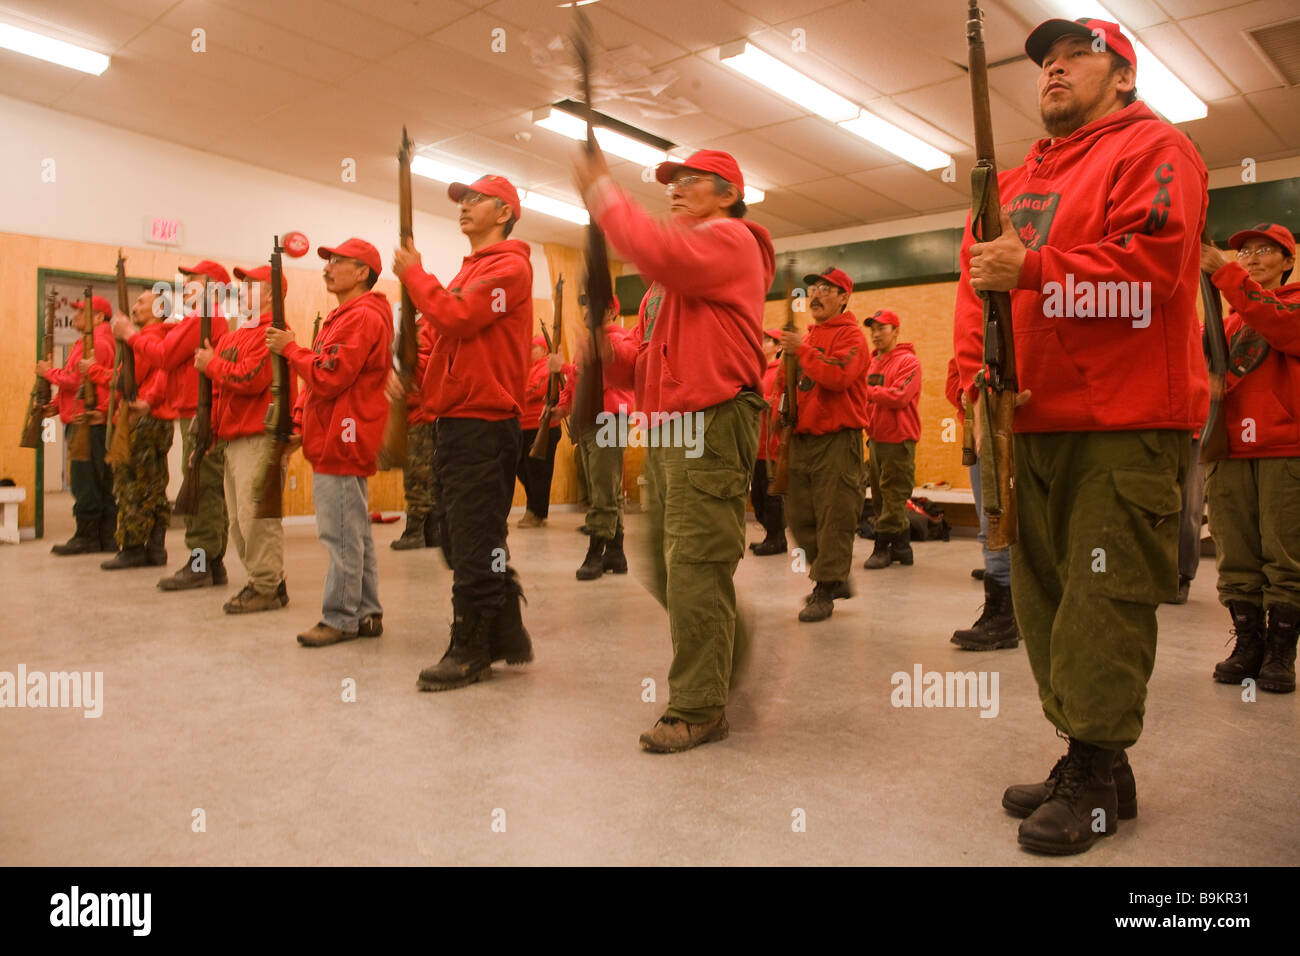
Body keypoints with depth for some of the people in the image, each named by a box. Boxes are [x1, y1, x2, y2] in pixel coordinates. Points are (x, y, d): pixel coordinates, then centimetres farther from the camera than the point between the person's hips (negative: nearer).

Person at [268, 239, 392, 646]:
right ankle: (366, 614, 19)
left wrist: (290, 349, -7)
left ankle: (339, 619, 0)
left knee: (340, 533, -7)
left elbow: (328, 378, -19)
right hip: (336, 441, 11)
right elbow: (318, 378, 23)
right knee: (354, 531, 12)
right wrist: (300, 420, 12)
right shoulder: (343, 316, 22)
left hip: (342, 441, -11)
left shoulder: (362, 317, -12)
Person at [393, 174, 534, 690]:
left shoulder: (508, 266, -5)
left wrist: (413, 272, -5)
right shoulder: (469, 270, 23)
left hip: (484, 421, -10)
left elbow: (456, 317, -18)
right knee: (461, 537, 13)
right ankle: (506, 634, 22)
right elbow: (440, 334, 22)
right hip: (454, 417, 10)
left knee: (473, 541, -5)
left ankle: (472, 649, 5)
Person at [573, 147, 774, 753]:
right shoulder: (677, 260, 27)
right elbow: (649, 356, 24)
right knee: (667, 568, 14)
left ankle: (698, 709, 1)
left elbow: (659, 253, -23)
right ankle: (729, 645, 35)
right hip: (666, 429, 10)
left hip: (711, 425, -10)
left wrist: (602, 194, -11)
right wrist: (611, 352, 2)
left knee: (693, 568, -9)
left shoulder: (731, 239, -1)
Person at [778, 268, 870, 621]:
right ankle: (836, 578, 25)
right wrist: (785, 373, 2)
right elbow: (788, 383, 24)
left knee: (833, 518, -5)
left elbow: (838, 376, -22)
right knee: (800, 516, 10)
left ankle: (825, 590, 3)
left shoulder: (850, 335, -4)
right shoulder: (808, 337, 20)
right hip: (802, 437, 8)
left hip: (837, 439, -8)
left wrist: (802, 350, -17)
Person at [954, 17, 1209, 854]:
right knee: (1046, 596, 8)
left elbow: (1154, 264, -14)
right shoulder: (1017, 181, 23)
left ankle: (1094, 776, 5)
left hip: (1124, 425, -7)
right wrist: (975, 372, 0)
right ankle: (1094, 763, 20)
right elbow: (977, 283, 16)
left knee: (1104, 599, -7)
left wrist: (1033, 270, -17)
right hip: (1033, 423, 7)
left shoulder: (1154, 149, 2)